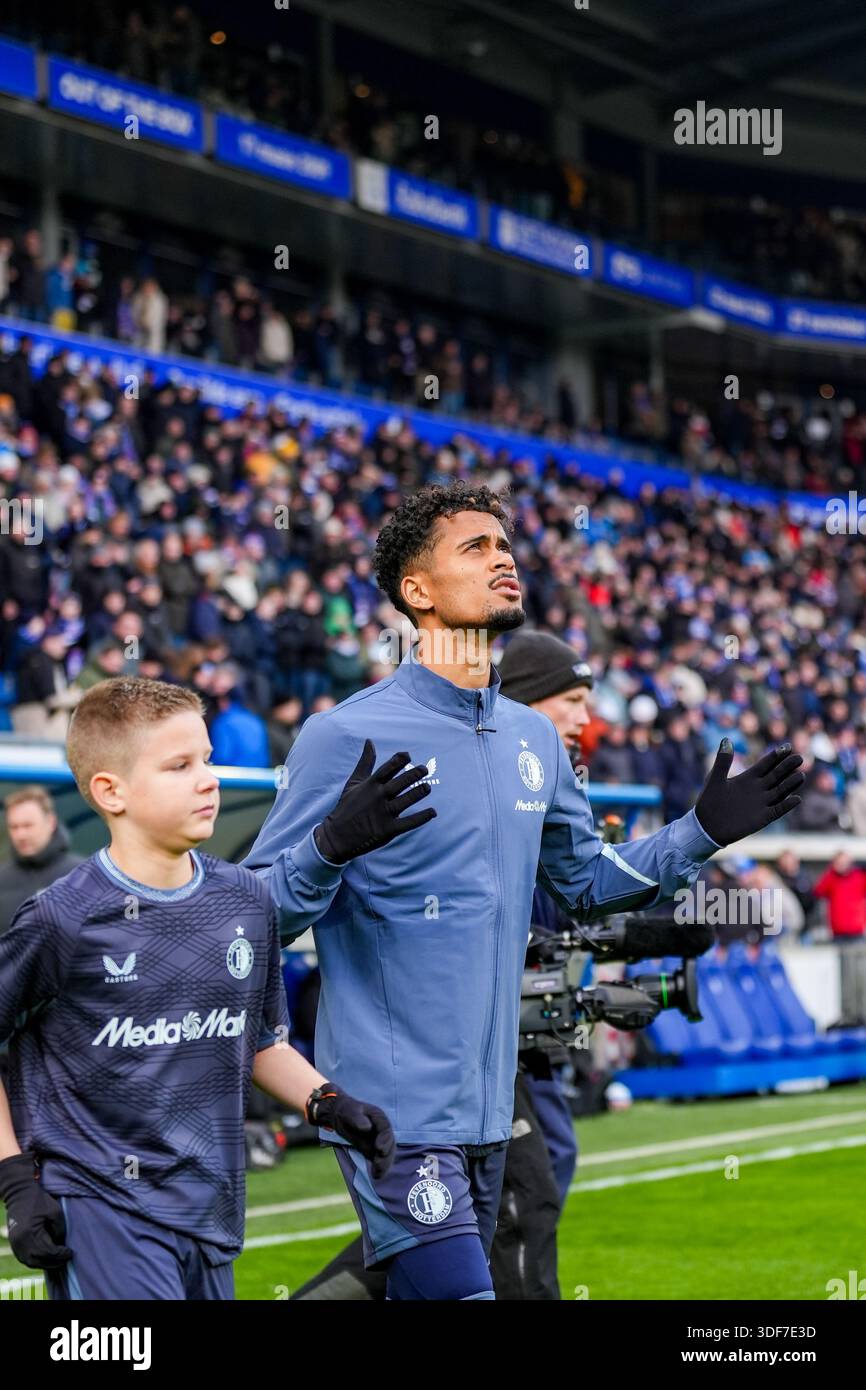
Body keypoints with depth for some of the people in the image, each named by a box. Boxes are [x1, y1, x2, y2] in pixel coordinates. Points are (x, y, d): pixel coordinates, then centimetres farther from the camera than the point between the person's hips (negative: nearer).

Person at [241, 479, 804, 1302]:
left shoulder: (534, 740, 10)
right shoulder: (346, 737, -11)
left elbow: (587, 884, 23)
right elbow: (256, 915, -11)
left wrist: (704, 830, 12)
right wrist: (335, 844, -29)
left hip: (491, 1109, 7)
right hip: (394, 1107, -7)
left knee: (416, 1287, 14)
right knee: (455, 1290, -15)